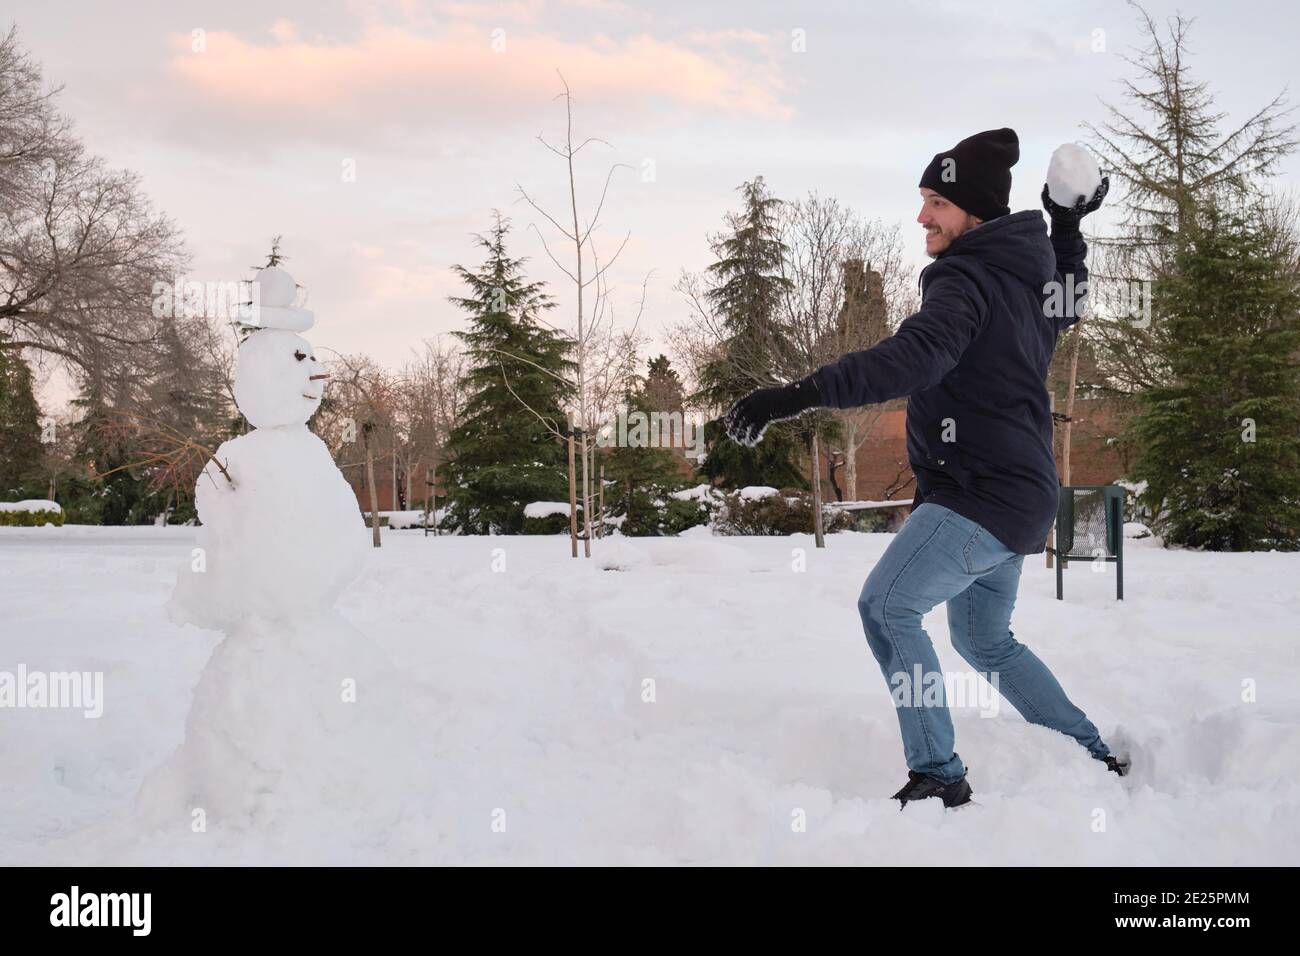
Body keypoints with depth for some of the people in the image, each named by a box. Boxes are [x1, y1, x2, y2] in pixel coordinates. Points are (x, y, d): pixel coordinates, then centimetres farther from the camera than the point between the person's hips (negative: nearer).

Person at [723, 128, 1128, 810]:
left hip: (981, 494, -11)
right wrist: (1068, 227, 43)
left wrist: (801, 394, -43)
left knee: (886, 606, -18)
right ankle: (1093, 758, 31)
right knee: (984, 639, 23)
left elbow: (914, 358, -34)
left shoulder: (967, 278, -16)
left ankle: (938, 777, -18)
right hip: (1019, 498, 11)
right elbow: (1066, 308, 37)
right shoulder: (1030, 271, 13)